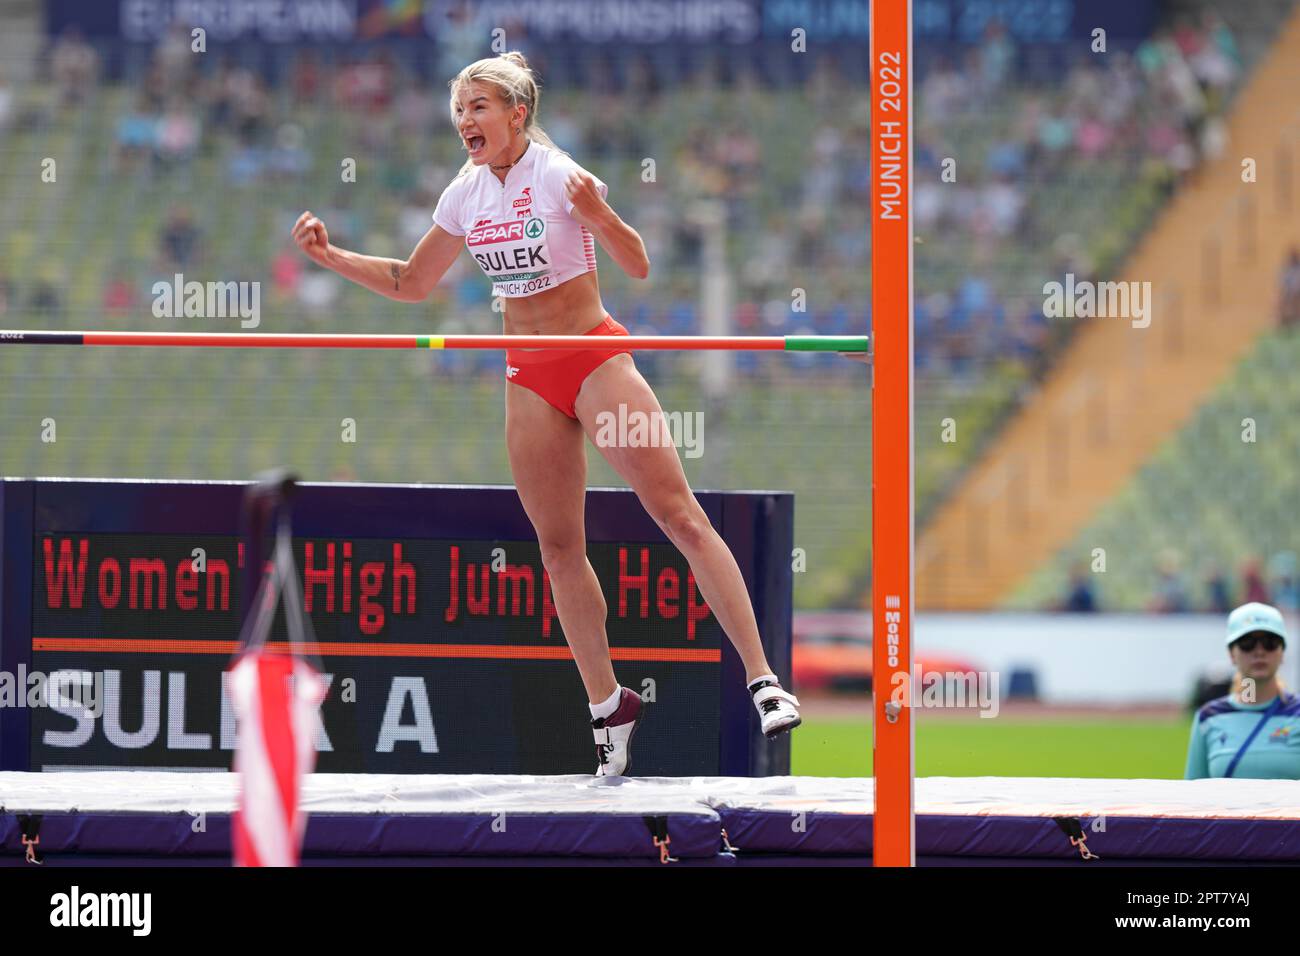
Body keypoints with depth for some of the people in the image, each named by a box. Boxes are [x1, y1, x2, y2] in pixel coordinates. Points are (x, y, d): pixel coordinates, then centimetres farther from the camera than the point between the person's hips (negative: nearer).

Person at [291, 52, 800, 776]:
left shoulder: (558, 174, -13)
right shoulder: (468, 193, 4)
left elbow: (638, 267, -14)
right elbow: (412, 283, 17)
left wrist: (597, 214, -32)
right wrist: (331, 256, 7)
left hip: (596, 361, -6)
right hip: (529, 379, 6)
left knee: (679, 515, -13)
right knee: (559, 547, 4)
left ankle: (763, 680, -13)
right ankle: (608, 706, 13)